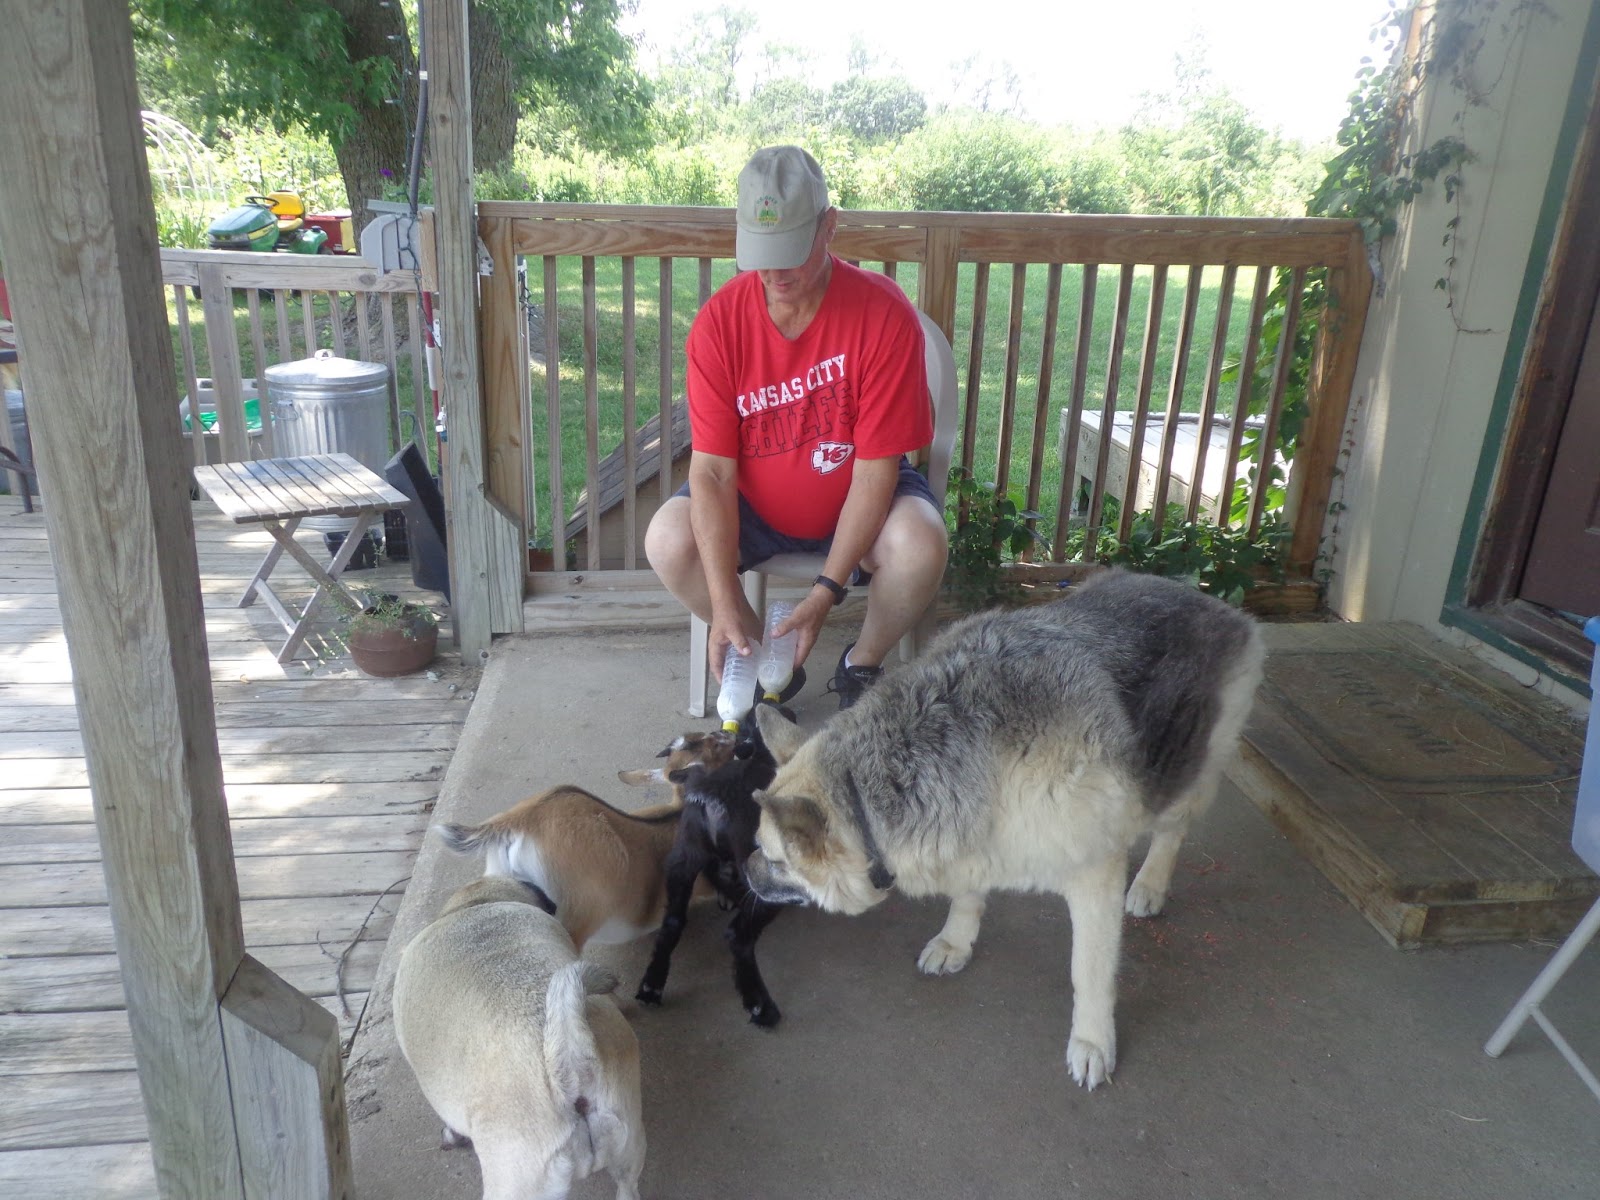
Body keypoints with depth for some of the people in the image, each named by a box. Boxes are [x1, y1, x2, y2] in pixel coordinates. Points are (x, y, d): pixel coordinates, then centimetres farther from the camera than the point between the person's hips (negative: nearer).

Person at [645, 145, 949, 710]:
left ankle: (861, 664, 1)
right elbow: (712, 470, -18)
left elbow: (876, 468, -22)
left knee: (921, 546, -32)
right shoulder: (719, 322, -16)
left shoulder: (884, 314, -22)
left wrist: (825, 593, -27)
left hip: (859, 499, -2)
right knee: (668, 542, -24)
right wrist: (724, 605, -28)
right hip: (752, 504, 2)